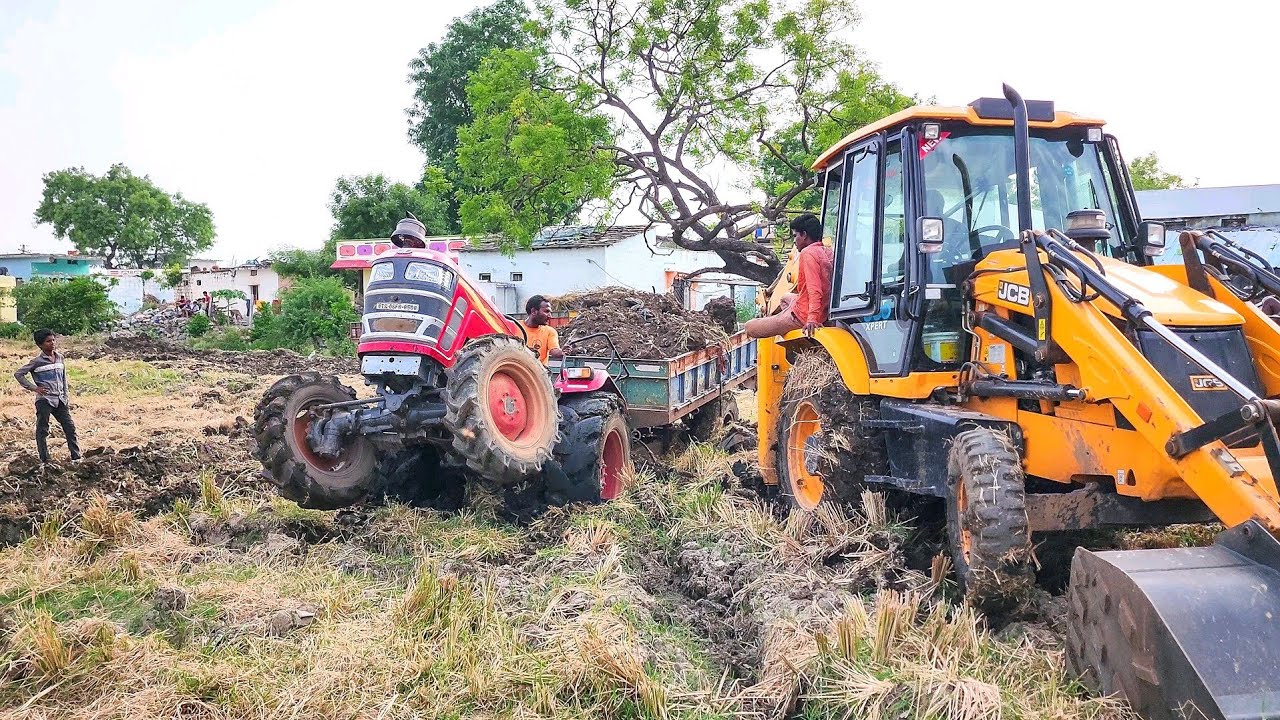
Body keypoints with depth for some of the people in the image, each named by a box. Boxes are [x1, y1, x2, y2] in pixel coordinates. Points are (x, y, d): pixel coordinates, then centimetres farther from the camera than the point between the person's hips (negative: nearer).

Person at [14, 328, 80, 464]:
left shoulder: (59, 357, 8)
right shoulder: (37, 361, -7)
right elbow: (18, 374, -3)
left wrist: (66, 399, 14)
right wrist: (34, 388, -9)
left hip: (60, 400, 5)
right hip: (44, 400, -5)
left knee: (70, 428, 2)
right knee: (42, 430, 3)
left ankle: (76, 457, 8)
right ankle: (45, 461, 9)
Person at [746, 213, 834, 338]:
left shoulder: (808, 253, -18)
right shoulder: (827, 252, 7)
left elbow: (814, 290, -28)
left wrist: (812, 319, -35)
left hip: (801, 317, -10)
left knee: (750, 327, -1)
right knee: (785, 298, 39)